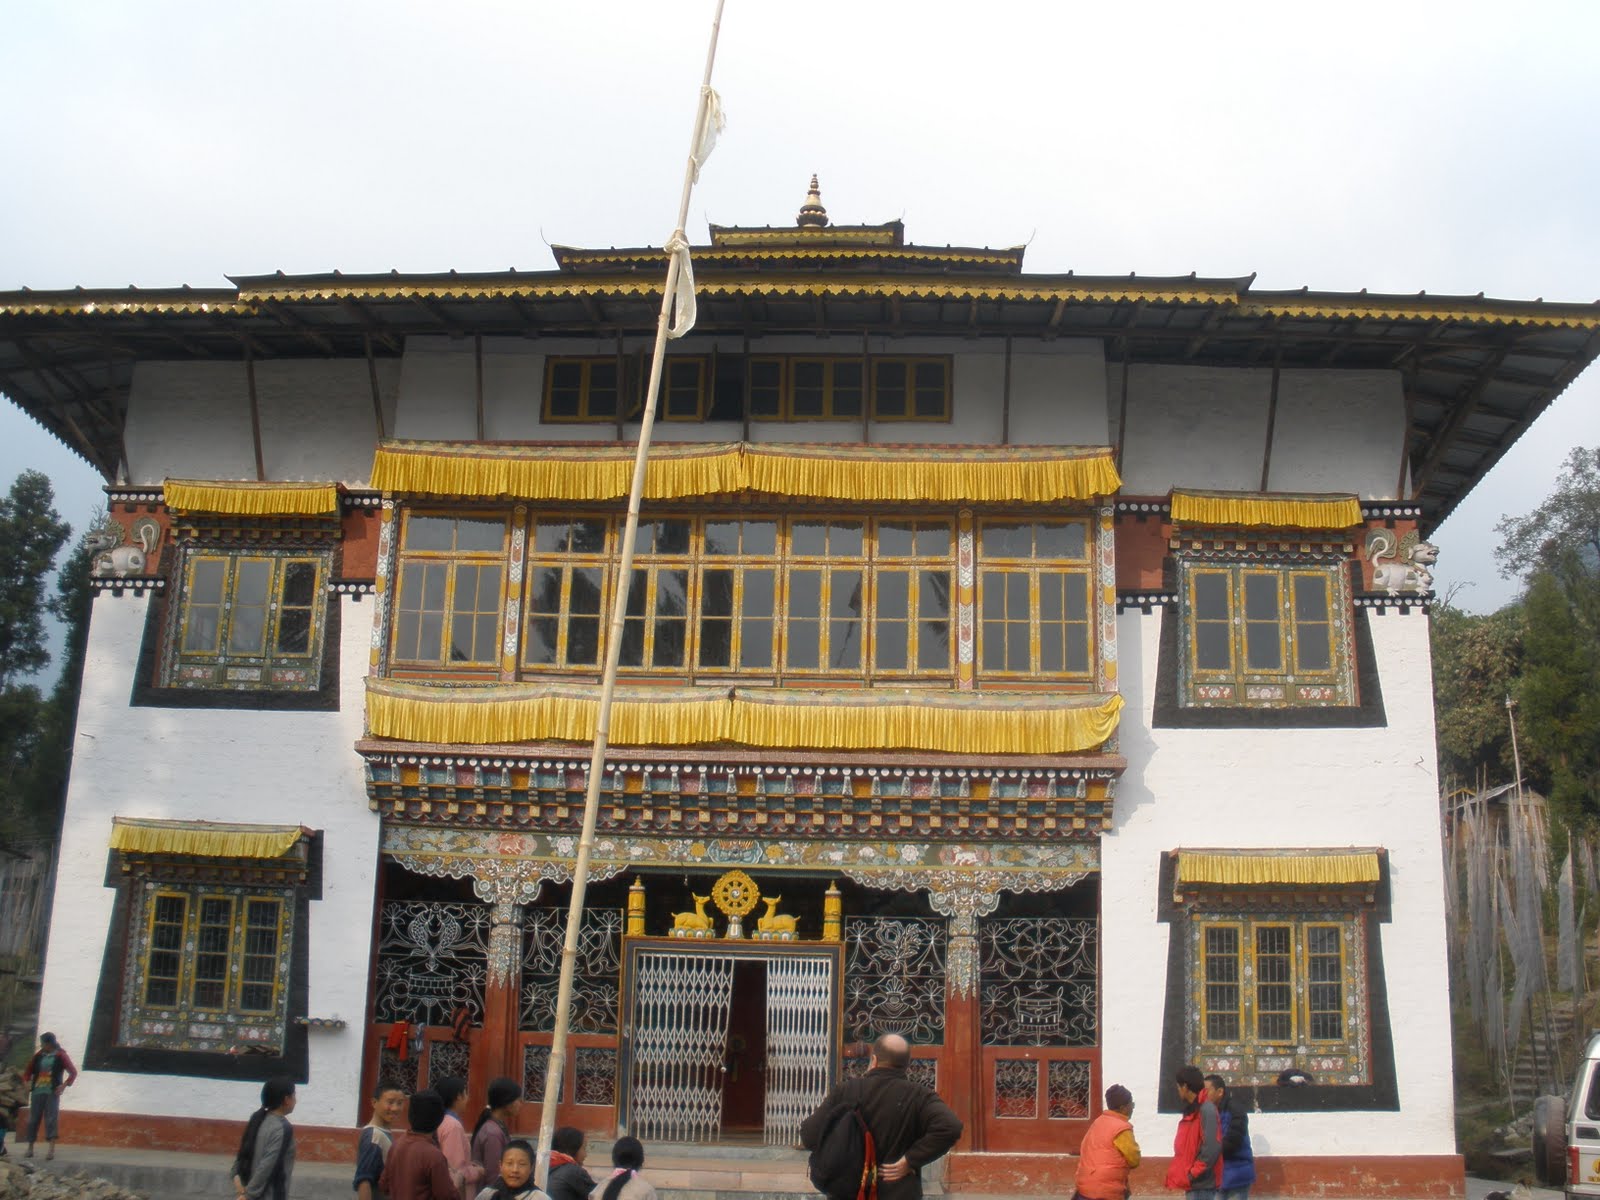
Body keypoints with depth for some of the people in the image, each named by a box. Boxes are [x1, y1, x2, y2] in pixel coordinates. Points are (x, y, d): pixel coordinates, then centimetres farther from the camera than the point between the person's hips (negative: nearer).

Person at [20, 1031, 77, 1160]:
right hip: (37, 1092, 4)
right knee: (33, 1119, 6)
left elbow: (73, 1072, -3)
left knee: (51, 1118, -9)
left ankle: (52, 1149, -12)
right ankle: (30, 1147, 17)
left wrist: (64, 1085, -12)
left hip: (52, 1093, -4)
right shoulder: (38, 1055, 9)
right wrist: (26, 1082, 4)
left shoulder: (60, 1056, -1)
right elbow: (28, 1070, 21)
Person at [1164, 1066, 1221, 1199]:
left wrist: (1193, 1174, -19)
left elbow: (1212, 1147, -23)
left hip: (1202, 1183, -10)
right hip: (1195, 1183, 10)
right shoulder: (1193, 1110, 15)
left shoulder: (1206, 1110, -15)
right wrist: (1186, 1173, 10)